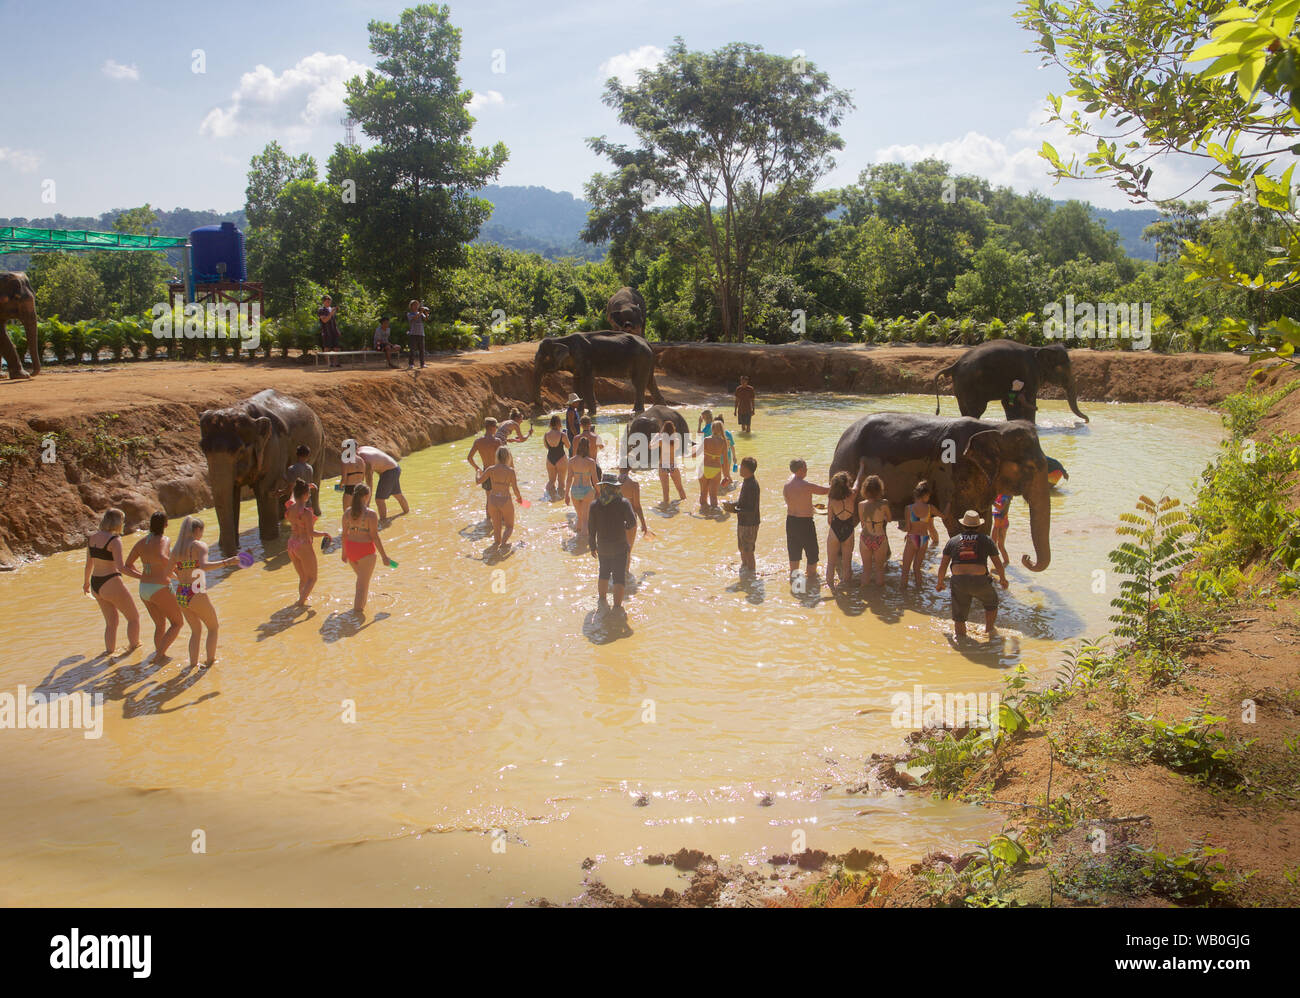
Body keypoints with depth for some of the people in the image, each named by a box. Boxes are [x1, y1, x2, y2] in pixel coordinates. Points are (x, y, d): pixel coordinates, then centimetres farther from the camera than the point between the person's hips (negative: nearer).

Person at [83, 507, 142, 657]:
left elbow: (89, 564, 16)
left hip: (96, 585, 8)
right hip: (111, 584, -8)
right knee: (134, 617, 12)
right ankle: (133, 647, 20)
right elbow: (121, 567, -25)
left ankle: (110, 650, 23)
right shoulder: (114, 540, -17)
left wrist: (86, 581, 31)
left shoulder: (92, 538, 6)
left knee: (111, 622, 21)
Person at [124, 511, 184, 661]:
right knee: (177, 623, 8)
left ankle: (160, 655, 22)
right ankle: (159, 654, -4)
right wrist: (175, 572, -17)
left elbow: (128, 565, 11)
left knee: (160, 625, 21)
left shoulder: (141, 542, 8)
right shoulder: (163, 540, -12)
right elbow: (161, 557, -33)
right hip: (160, 589, -7)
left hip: (144, 589, 7)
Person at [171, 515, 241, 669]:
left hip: (180, 596, 6)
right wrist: (226, 562, -29)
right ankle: (210, 662, 20)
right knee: (213, 628, 17)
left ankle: (193, 663, 24)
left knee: (196, 630, 25)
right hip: (197, 594, -6)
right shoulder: (199, 546, -9)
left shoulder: (176, 549, 9)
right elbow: (204, 566, -26)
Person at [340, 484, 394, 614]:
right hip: (365, 550, -6)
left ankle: (363, 599, 47)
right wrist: (384, 556, -8)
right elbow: (375, 536, -16)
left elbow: (344, 534, 6)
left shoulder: (348, 512, 0)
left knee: (361, 576, 29)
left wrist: (344, 553, 19)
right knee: (363, 582, 6)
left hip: (350, 548, 6)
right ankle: (358, 609, 9)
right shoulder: (370, 514, -17)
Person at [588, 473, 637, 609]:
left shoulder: (595, 505, -5)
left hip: (602, 547, 3)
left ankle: (602, 600, 36)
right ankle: (617, 606, 7)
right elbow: (632, 524, -15)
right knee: (619, 577, 6)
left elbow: (591, 528, 0)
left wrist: (593, 546, 11)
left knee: (604, 573, 23)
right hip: (619, 547, -3)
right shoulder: (623, 503, -13)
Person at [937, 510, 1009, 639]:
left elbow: (943, 564, 11)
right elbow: (998, 563, 12)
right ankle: (990, 631, 33)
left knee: (959, 617, 14)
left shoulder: (953, 541, 12)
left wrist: (939, 582, 24)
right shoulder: (986, 540, 8)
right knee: (991, 603, 29)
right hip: (979, 582, -1)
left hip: (958, 582, 1)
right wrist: (1003, 579, 29)